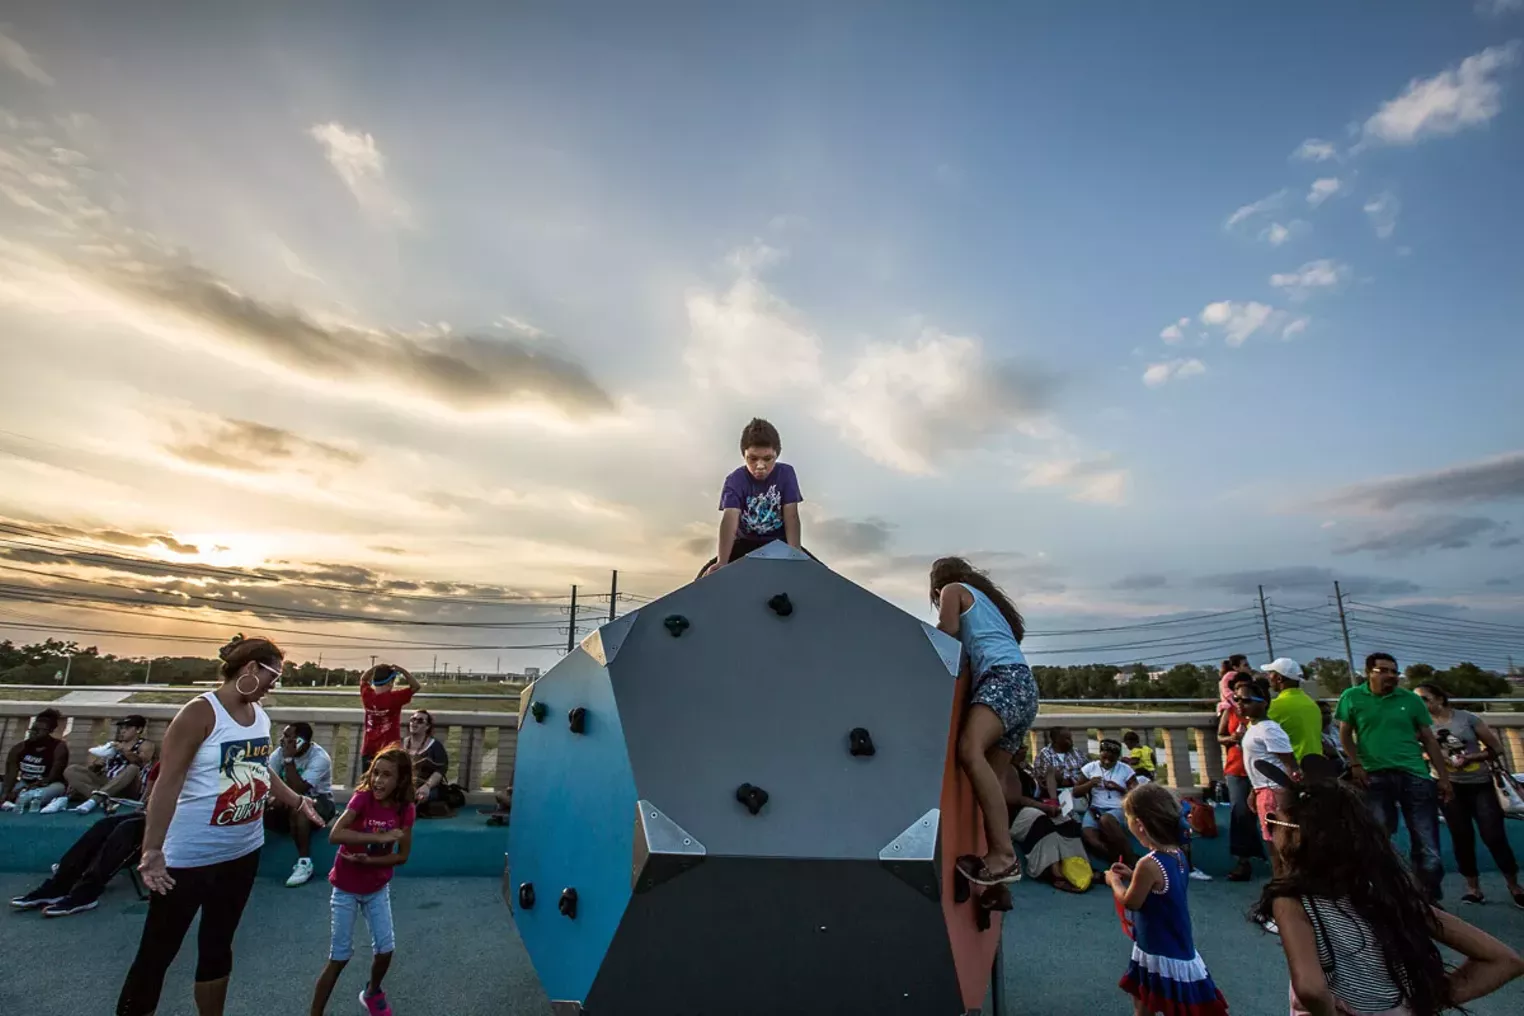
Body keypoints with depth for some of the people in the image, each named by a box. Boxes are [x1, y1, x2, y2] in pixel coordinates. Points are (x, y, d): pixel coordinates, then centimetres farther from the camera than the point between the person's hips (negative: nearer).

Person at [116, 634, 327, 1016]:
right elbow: (168, 782, -20)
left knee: (218, 945, 21)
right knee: (157, 951, 6)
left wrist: (298, 802, 23)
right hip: (191, 855, -7)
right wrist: (152, 848, -24)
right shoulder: (200, 713, -19)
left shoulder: (260, 715, 4)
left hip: (243, 851, 7)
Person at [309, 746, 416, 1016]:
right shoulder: (362, 797, -21)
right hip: (346, 888, -3)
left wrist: (368, 860, -23)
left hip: (377, 888, 3)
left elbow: (402, 856, -9)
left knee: (386, 949, 6)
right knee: (340, 956, 1)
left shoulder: (406, 809, -13)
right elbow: (334, 835, -35)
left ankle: (372, 993, 36)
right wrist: (381, 837, -40)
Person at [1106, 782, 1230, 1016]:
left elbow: (1130, 902, -16)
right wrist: (1132, 876, 8)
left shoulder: (1148, 864, -30)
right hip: (1175, 948, 9)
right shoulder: (1178, 855, -3)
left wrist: (1114, 881, 0)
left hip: (1163, 954, -9)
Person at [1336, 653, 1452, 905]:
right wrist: (1355, 764, -5)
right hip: (1374, 777, -1)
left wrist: (1443, 776, 6)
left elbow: (1429, 740, 11)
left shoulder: (1411, 699, 8)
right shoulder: (1352, 697, 4)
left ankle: (1431, 900, 19)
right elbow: (1345, 735, 6)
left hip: (1415, 775, 1)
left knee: (1427, 844, 3)